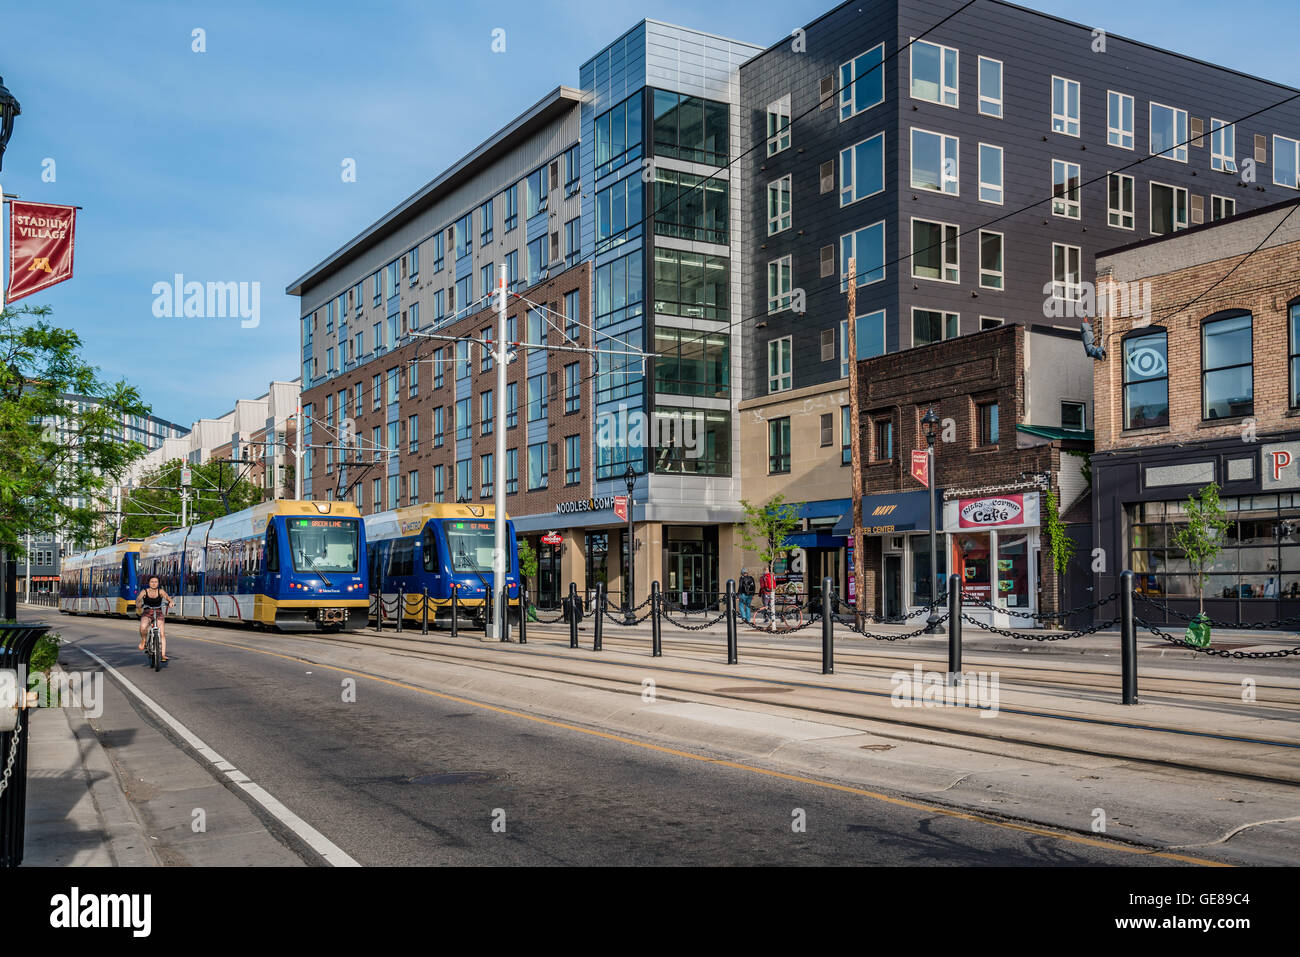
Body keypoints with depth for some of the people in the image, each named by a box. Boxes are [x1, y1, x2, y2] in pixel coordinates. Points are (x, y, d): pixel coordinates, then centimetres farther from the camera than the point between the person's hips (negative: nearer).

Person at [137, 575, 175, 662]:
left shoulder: (160, 591, 1)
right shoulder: (145, 592, 0)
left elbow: (167, 597, -10)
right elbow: (138, 598, -10)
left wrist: (171, 602, -34)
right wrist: (138, 605, -33)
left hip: (158, 612, 1)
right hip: (147, 613, -1)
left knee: (162, 634, -12)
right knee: (143, 627, -33)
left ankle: (163, 655, -9)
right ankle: (143, 641, -1)